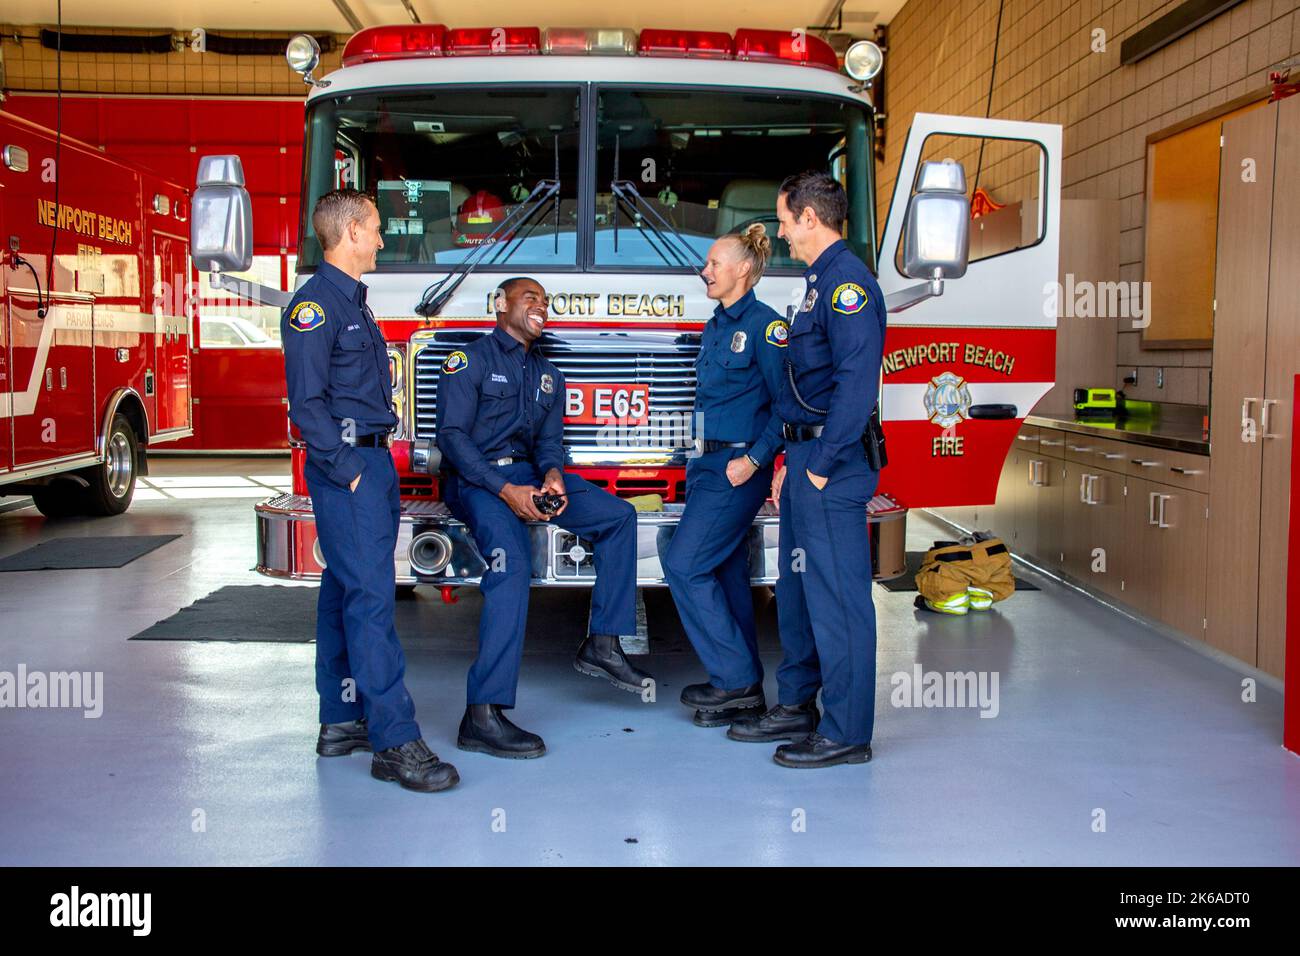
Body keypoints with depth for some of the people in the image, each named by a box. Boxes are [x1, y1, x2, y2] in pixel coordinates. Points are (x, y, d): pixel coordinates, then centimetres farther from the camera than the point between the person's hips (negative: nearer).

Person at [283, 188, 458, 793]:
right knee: (370, 596, -12)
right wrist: (348, 472, -18)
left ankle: (342, 721, 20)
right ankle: (395, 743, -12)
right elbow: (307, 404, -17)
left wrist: (377, 466, 16)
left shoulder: (352, 301, 19)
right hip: (346, 472, -10)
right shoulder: (314, 303, -12)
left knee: (346, 593, 12)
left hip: (372, 465, 10)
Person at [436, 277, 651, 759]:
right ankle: (482, 717, -36)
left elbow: (549, 441, 15)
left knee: (618, 516, -7)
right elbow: (451, 434, -12)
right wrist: (504, 491, -22)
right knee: (512, 562, -32)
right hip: (475, 479, -8)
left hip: (528, 474, 8)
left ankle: (601, 645, -4)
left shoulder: (548, 375, 21)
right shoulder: (470, 358, -2)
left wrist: (552, 475, -11)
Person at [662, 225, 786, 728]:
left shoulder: (765, 325, -11)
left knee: (684, 564, -13)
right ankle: (744, 693, 16)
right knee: (725, 574, 9)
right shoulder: (716, 327, 16)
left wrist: (754, 459, -19)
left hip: (738, 469, -9)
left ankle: (736, 678, -5)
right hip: (708, 466, 9)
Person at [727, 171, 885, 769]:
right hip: (806, 460, 11)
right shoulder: (820, 282, 19)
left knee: (837, 595, -5)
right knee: (796, 586, 16)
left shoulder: (848, 282, -13)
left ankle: (847, 734, 3)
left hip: (832, 468, -11)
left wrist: (821, 466, -21)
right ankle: (797, 707, 27)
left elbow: (855, 383, -22)